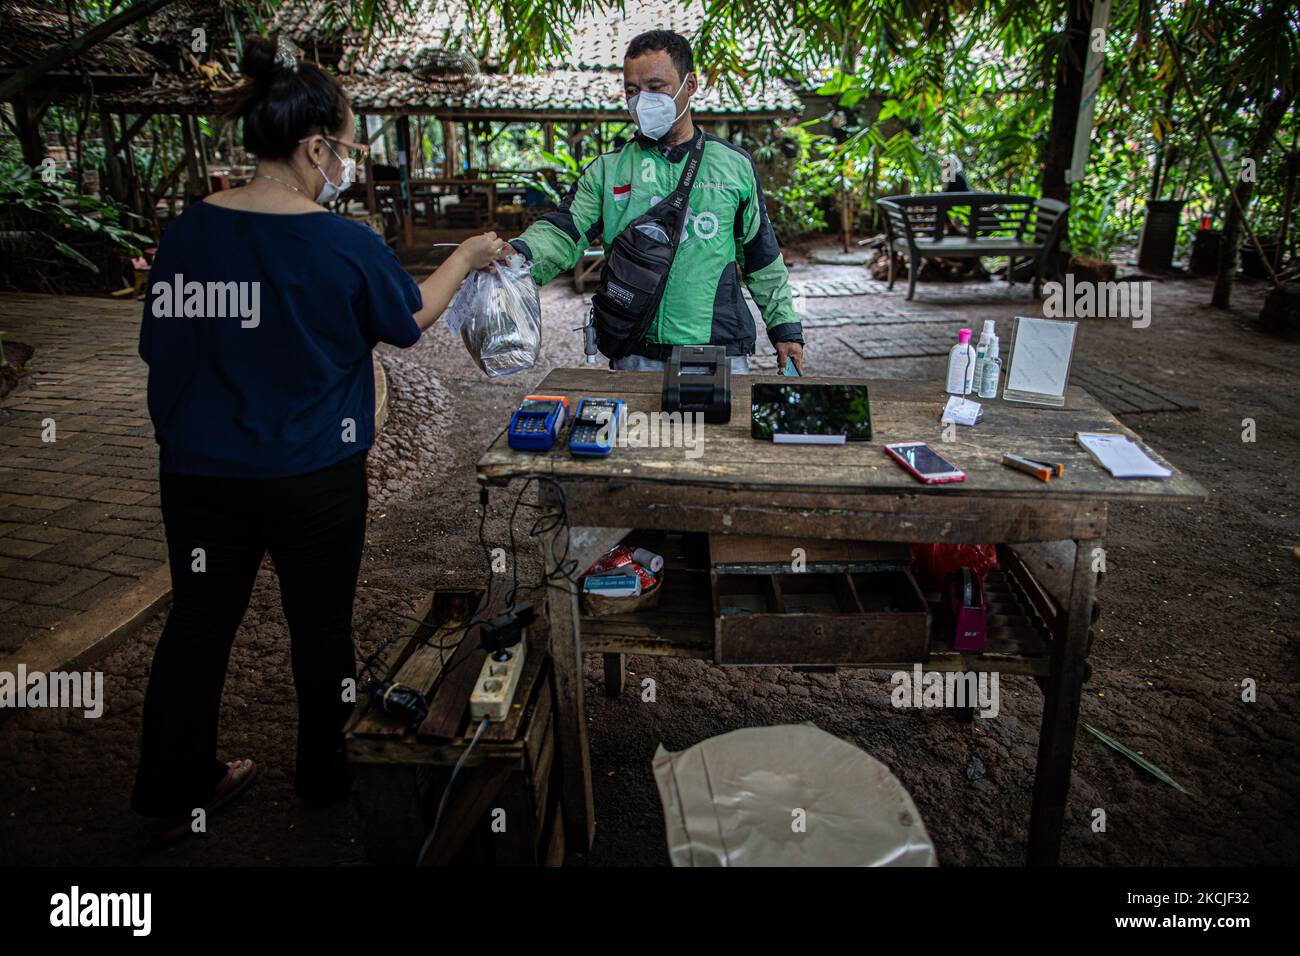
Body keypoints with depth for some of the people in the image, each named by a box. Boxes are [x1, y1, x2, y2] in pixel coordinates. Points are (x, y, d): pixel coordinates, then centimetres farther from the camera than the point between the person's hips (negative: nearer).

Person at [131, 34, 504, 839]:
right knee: (322, 628, 16)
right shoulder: (345, 245, -17)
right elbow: (411, 321, 0)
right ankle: (326, 777, 36)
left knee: (198, 623, 17)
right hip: (313, 480, -3)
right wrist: (467, 257, 16)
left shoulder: (186, 234, -5)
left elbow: (161, 349, 3)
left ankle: (176, 791, 32)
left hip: (201, 473, 4)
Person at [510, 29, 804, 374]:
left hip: (721, 356, 0)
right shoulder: (607, 170, 7)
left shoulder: (734, 165, 8)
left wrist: (785, 328, 11)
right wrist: (516, 257, -27)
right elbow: (562, 234, -6)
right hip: (635, 359, 0)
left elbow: (763, 259, 13)